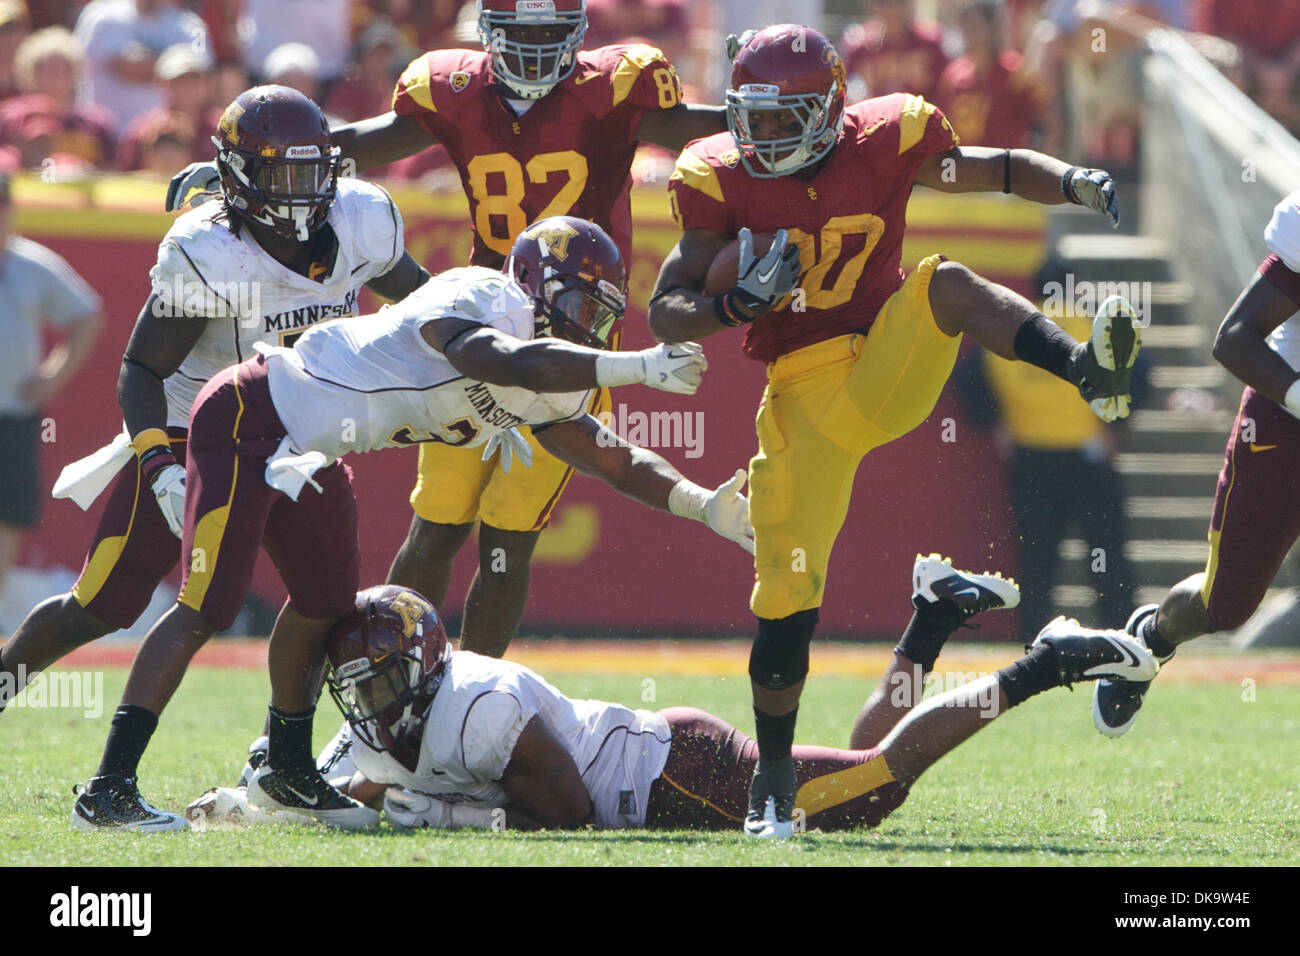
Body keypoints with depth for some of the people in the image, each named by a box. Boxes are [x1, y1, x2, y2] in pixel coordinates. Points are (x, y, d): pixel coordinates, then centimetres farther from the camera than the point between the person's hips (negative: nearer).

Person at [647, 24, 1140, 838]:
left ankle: (1088, 372, -51)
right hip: (805, 398, 0)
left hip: (891, 371, 0)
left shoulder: (883, 146, -3)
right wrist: (737, 305, -22)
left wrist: (1074, 183, -17)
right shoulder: (727, 182, -3)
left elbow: (1000, 169, 3)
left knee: (948, 284, -29)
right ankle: (775, 785, 12)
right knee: (788, 597, -4)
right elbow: (665, 314, -2)